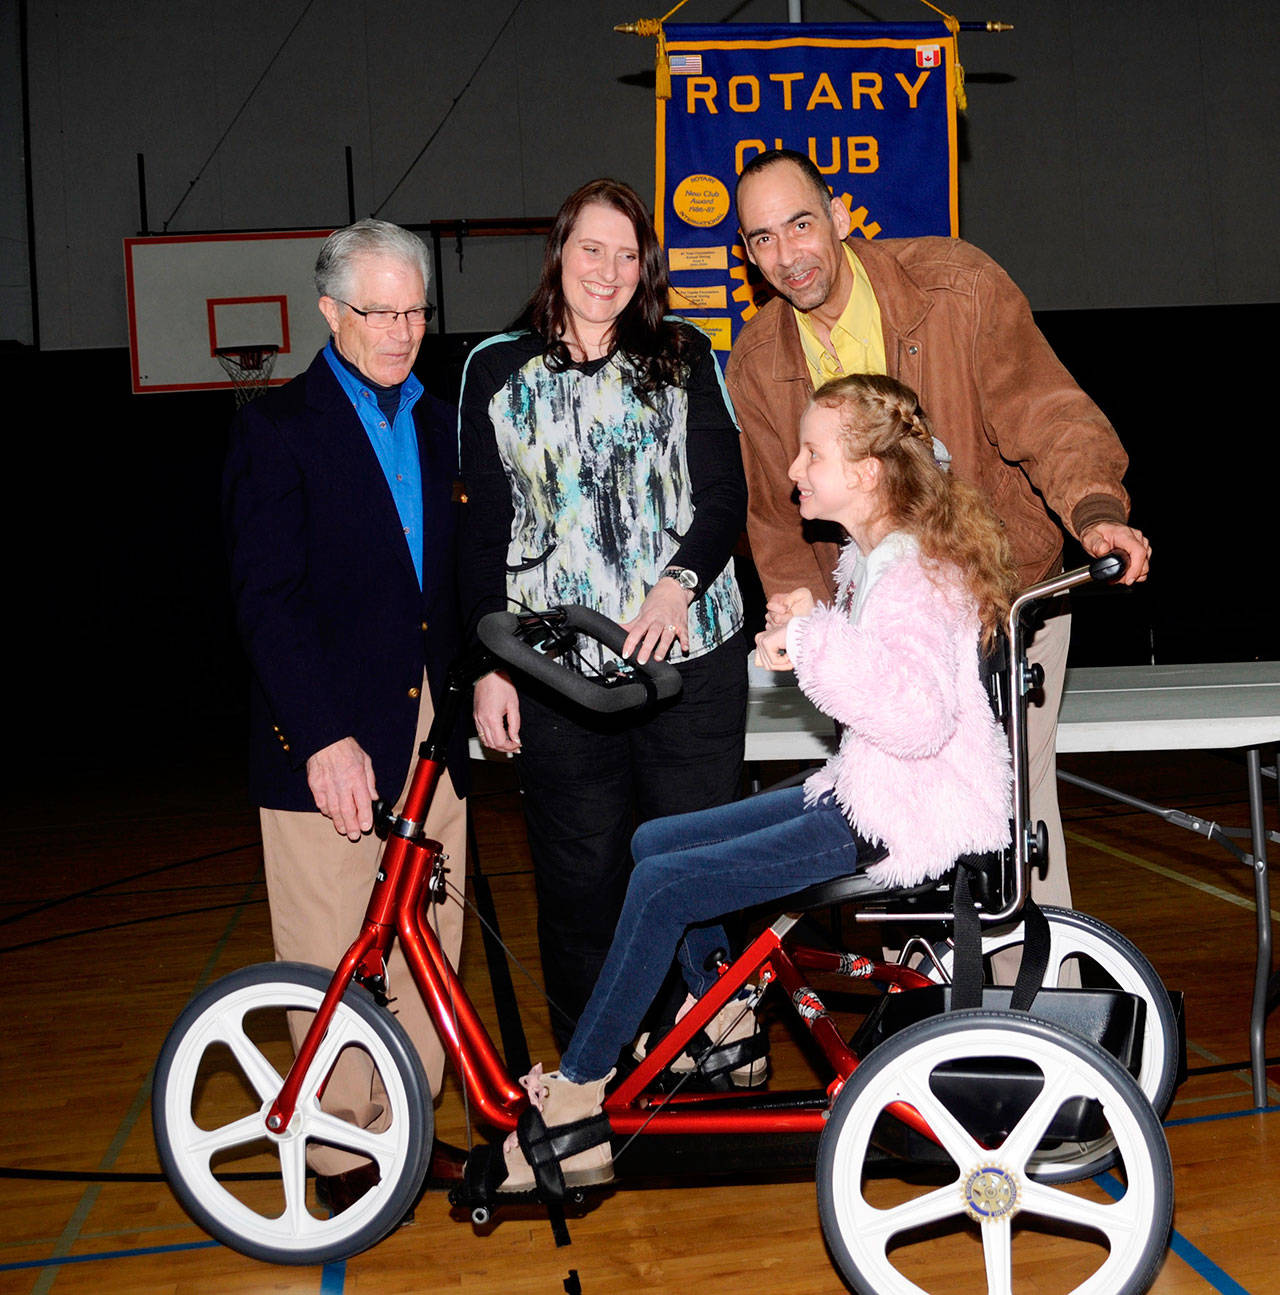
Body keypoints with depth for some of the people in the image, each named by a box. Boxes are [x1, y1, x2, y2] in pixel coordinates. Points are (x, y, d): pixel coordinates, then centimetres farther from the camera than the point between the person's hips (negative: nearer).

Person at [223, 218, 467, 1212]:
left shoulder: (438, 425, 16)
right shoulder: (277, 428, -2)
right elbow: (267, 598, -10)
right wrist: (325, 735, -18)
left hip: (432, 724, 5)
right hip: (329, 737, -5)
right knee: (335, 964, 1)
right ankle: (344, 1147, 17)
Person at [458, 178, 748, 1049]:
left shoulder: (685, 359, 9)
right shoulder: (499, 370, 9)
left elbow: (726, 495, 3)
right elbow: (483, 529, 8)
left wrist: (679, 582, -17)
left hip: (689, 651, 0)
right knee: (580, 876, 4)